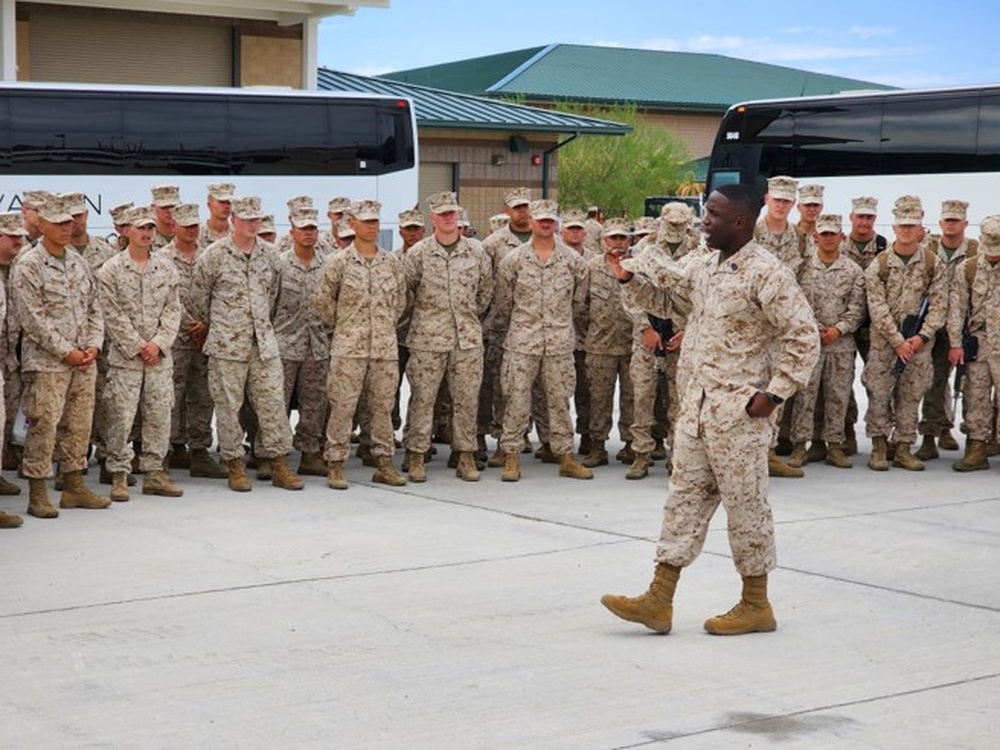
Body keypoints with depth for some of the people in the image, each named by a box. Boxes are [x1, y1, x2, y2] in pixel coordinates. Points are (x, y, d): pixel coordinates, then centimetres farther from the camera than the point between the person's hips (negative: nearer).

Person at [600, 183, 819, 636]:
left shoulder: (765, 273, -14)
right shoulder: (703, 268, 11)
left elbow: (804, 337, -16)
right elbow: (661, 298, 24)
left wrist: (774, 394, -17)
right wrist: (629, 278, 5)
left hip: (739, 410, -8)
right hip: (696, 404, 8)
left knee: (745, 505, 2)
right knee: (685, 497, 8)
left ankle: (756, 606, 15)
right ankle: (659, 601, 12)